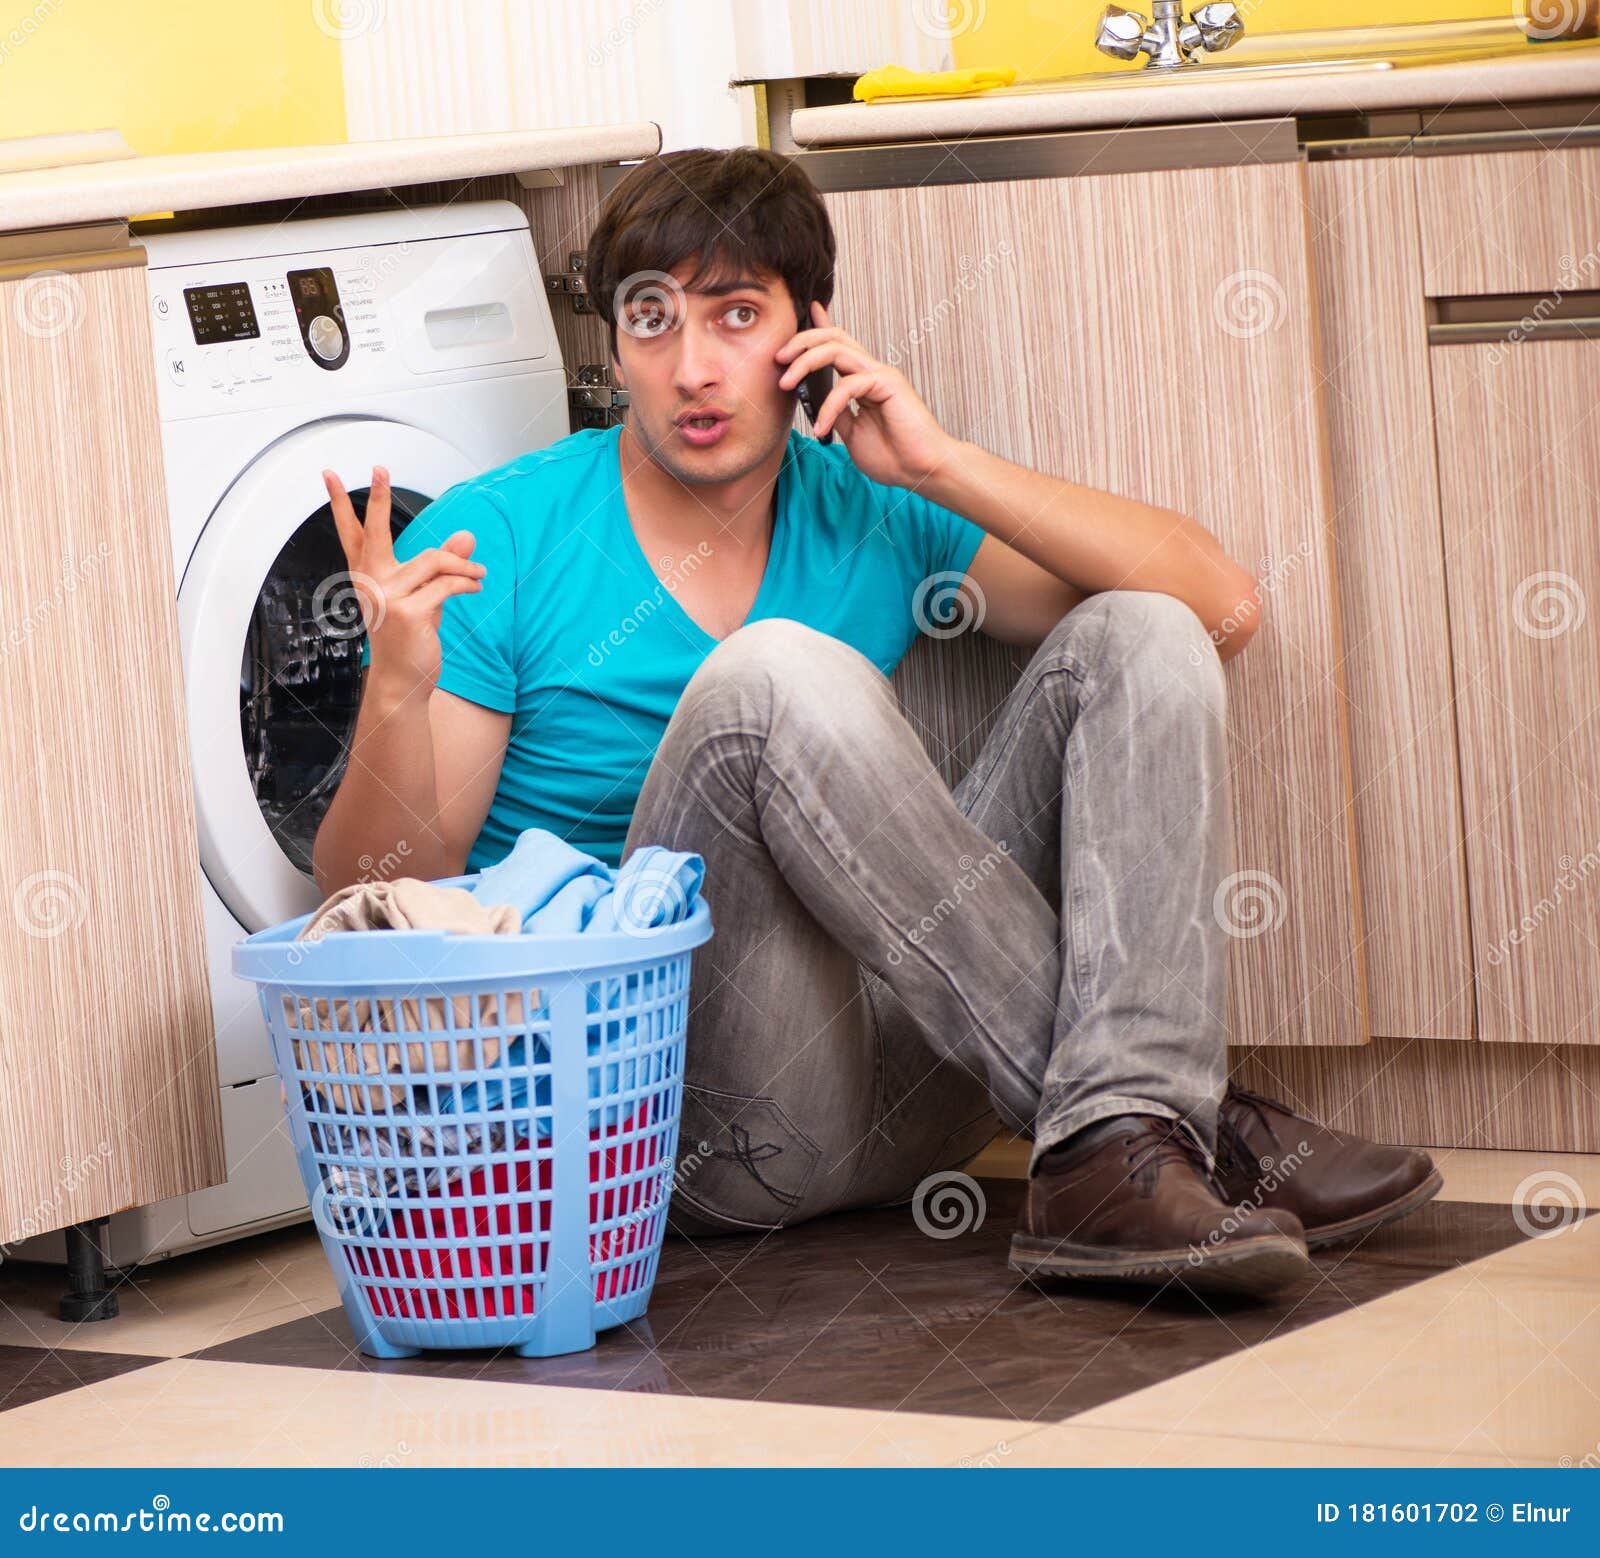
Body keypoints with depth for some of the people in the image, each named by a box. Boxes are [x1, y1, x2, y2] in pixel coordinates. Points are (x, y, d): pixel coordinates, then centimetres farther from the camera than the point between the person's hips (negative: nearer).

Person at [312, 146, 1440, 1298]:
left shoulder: (871, 513, 10)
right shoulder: (493, 544, -1)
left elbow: (1224, 606, 2)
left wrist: (945, 466, -6)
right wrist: (397, 695, -26)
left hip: (898, 1092, 5)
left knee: (1140, 635, -7)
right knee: (775, 671, -27)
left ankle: (1107, 1167, -29)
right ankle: (1142, 1126, -28)